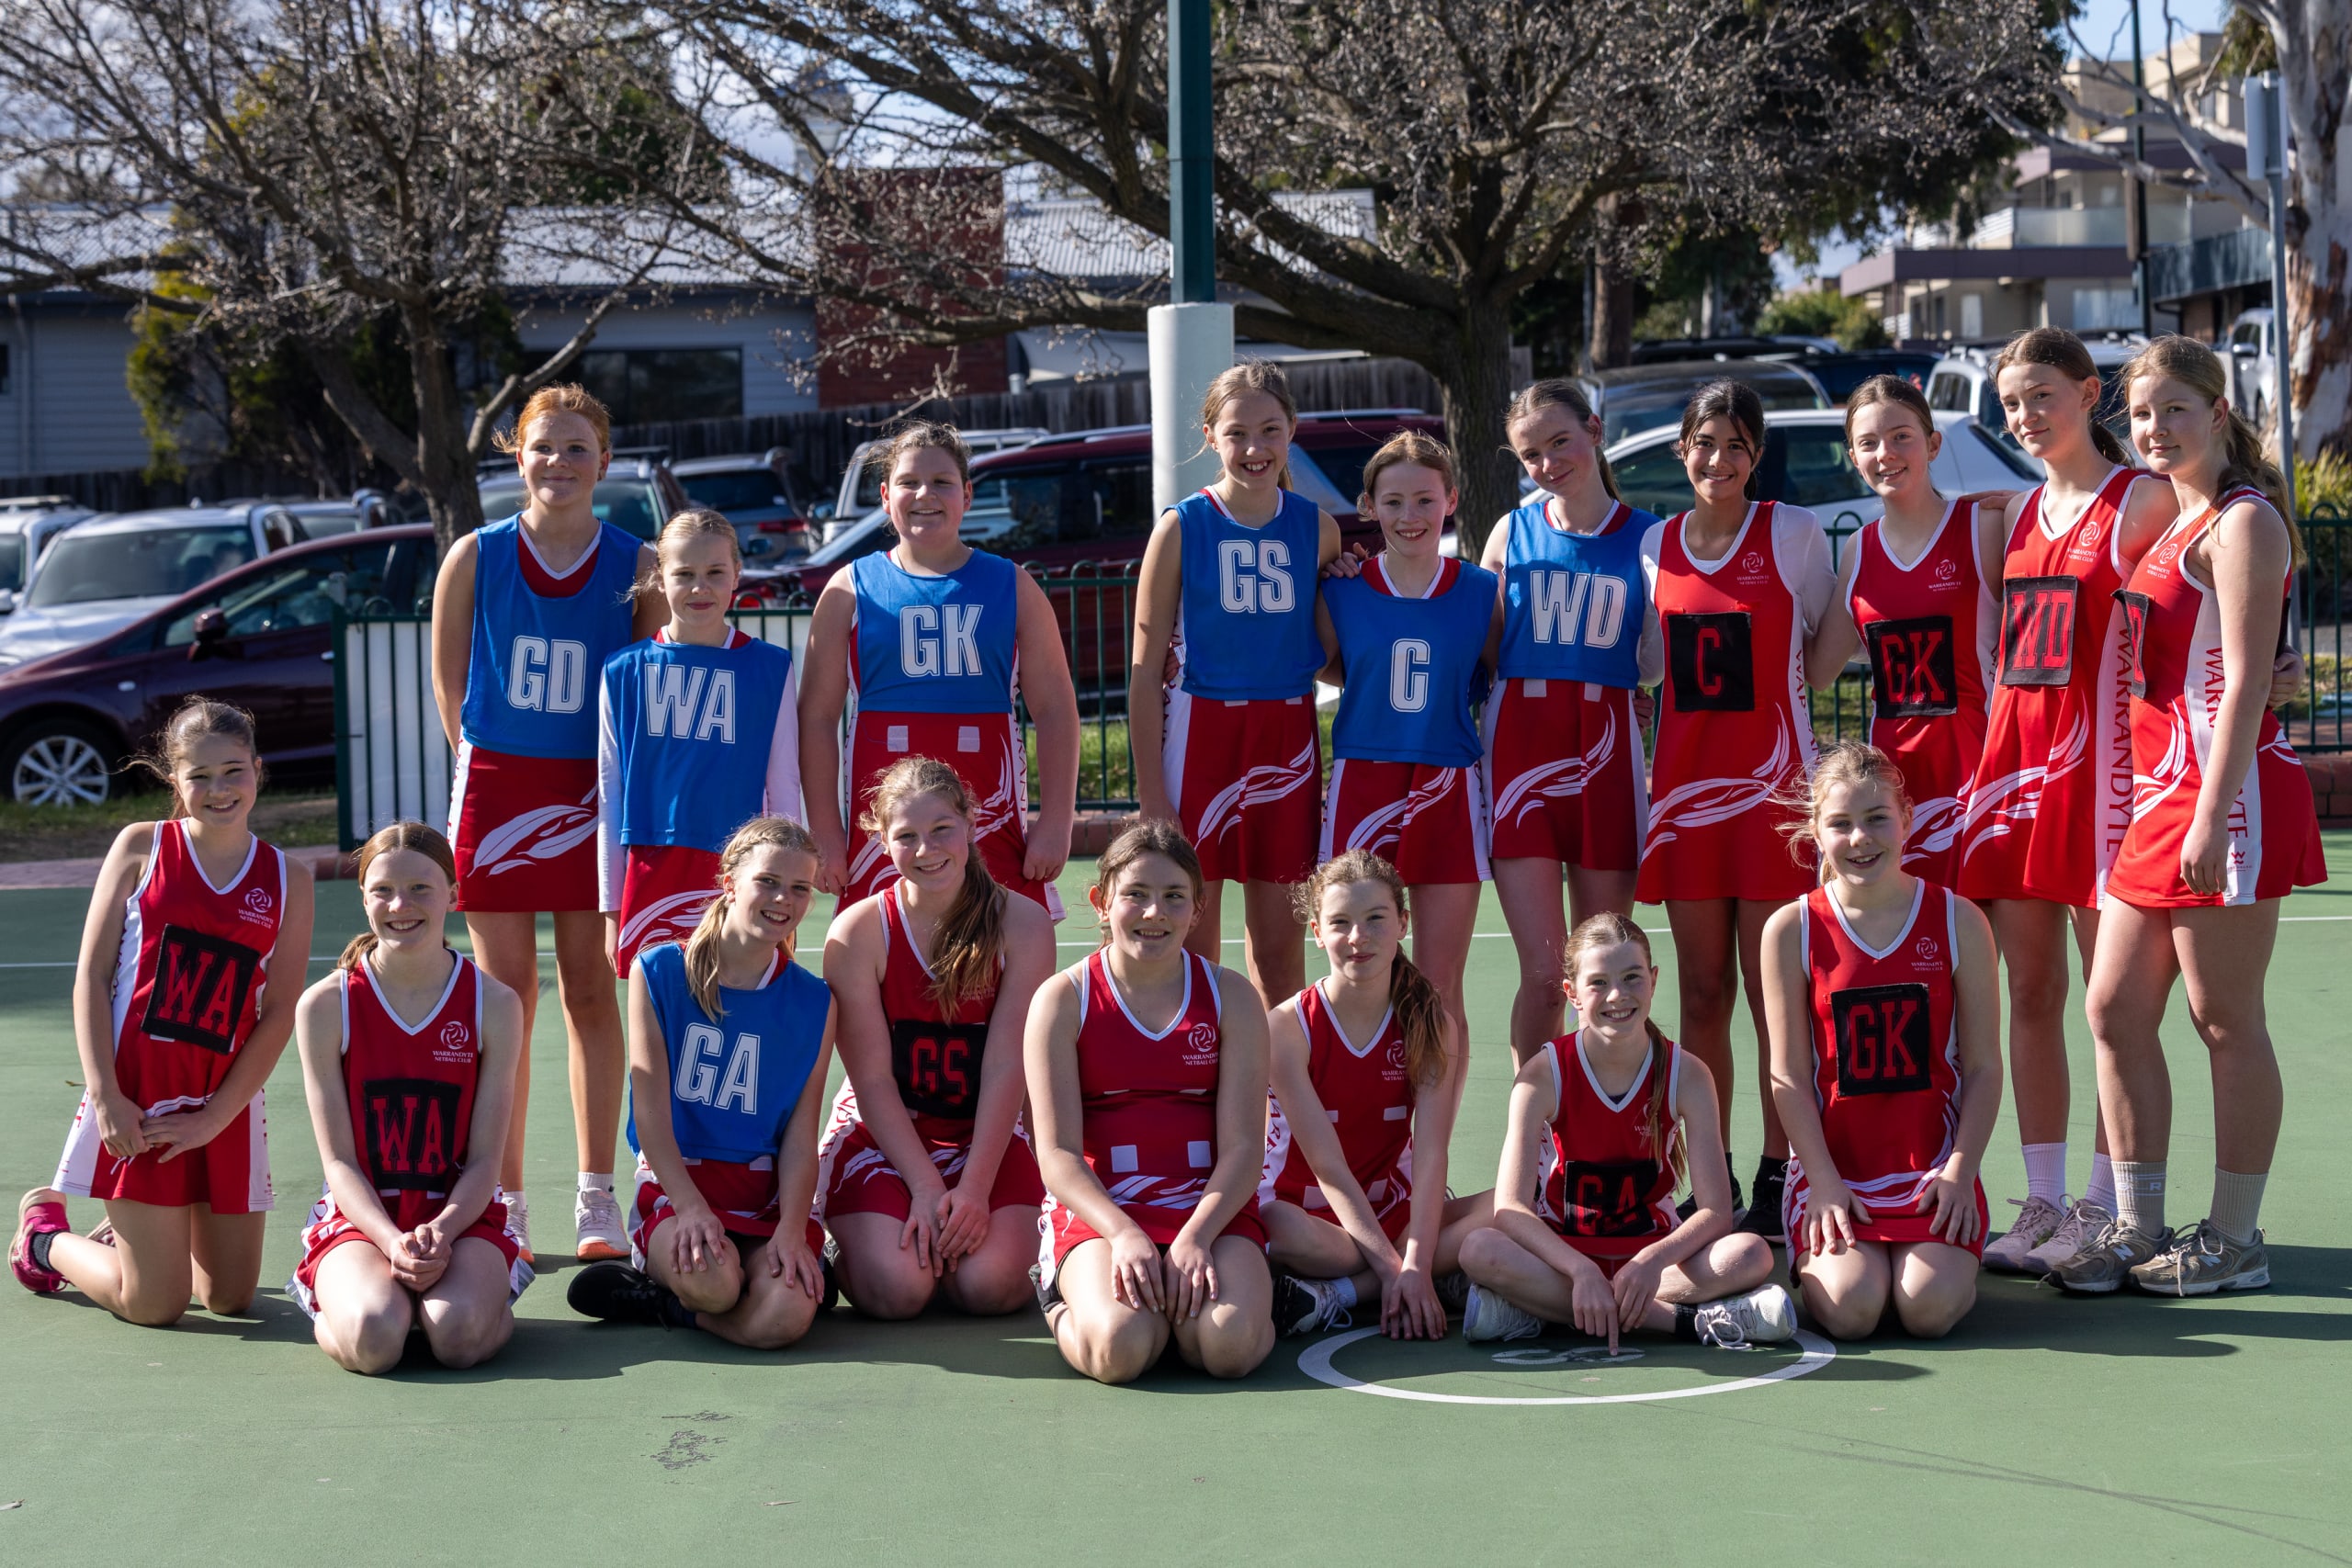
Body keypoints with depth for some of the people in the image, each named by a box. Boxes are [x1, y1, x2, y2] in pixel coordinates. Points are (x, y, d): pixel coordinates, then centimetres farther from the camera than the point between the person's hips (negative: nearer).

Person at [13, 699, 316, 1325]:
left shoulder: (287, 878, 4)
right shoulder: (141, 847, 0)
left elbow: (279, 1015, 0)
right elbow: (91, 976, -2)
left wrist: (213, 1118, -8)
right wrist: (105, 1096, -11)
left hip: (226, 1104, 3)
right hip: (136, 1091, -3)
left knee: (231, 1297, 5)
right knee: (155, 1306, -5)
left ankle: (134, 1232, 34)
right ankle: (43, 1234, 25)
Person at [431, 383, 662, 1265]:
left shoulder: (635, 565, -1)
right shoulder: (476, 557, 0)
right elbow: (448, 677, 8)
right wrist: (488, 764, 8)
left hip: (592, 796, 0)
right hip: (495, 788, 0)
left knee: (591, 992, 4)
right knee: (506, 996, 3)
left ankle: (597, 1199, 10)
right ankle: (505, 1201, 10)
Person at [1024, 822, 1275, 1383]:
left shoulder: (1231, 997, 6)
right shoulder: (1062, 999, 1)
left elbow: (1243, 1146, -1)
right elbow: (1057, 1152, -5)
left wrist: (1195, 1237, -18)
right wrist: (1124, 1234, -22)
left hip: (1212, 1207, 1)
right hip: (1098, 1208, -1)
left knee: (1229, 1346, -30)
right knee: (1120, 1349, -30)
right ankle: (1066, 1304, 4)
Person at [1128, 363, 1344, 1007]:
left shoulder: (1316, 529, 7)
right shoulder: (1182, 528, -3)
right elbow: (1145, 670, -3)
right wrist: (1150, 793, -9)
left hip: (1288, 742, 3)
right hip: (1199, 736, -3)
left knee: (1280, 944, 8)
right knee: (1191, 944, 1)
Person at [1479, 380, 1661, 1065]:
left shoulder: (1647, 537, 5)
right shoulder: (1513, 533, 8)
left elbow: (1656, 667, 7)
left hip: (1606, 753, 1)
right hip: (1521, 750, 0)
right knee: (1543, 975, -8)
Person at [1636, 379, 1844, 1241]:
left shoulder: (1793, 532, -1)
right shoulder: (1656, 544, 9)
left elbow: (1820, 668, 6)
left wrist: (1862, 605, -6)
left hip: (1771, 782, -4)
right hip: (1684, 779, 4)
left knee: (1773, 992, -3)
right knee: (1702, 992, 7)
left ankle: (1777, 1183, 3)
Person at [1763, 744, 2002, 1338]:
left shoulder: (1958, 920, 1)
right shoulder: (1792, 931, -1)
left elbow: (1983, 1067, 3)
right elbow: (1789, 1075, -1)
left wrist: (1961, 1172, -8)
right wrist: (1824, 1182, -10)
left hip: (1933, 1163, 1)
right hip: (1832, 1163, 0)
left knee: (1929, 1309, -22)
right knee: (1851, 1309, -23)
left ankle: (1952, 1257, 14)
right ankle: (1814, 1259, 13)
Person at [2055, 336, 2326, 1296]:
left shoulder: (2242, 522, -9)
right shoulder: (2168, 525, 18)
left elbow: (2245, 680, -17)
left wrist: (2212, 812, -23)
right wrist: (2161, 804, 16)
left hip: (2226, 793, -9)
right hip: (2152, 794, 9)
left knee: (2224, 1019, -2)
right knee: (2114, 1009, 7)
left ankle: (2233, 1239, 7)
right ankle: (2137, 1228, 15)